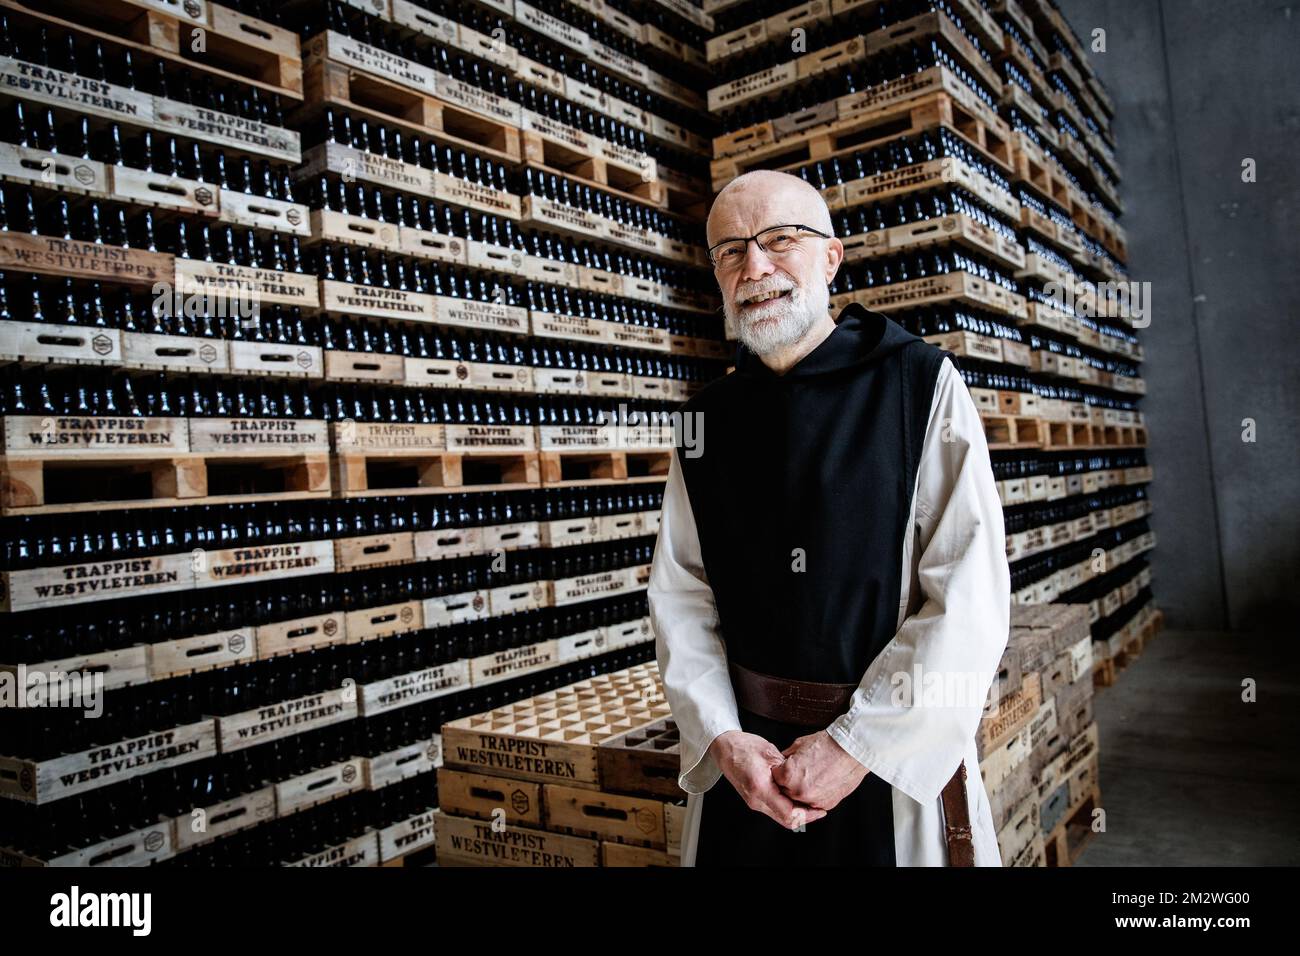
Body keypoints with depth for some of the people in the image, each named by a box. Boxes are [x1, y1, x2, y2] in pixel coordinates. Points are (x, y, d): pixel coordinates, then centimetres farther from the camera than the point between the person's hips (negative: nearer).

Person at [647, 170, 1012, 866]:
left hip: (898, 759, -3)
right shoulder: (705, 417, 3)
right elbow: (681, 593, 3)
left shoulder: (923, 385, -7)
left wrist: (858, 744, -15)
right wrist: (722, 736, -9)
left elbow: (971, 595, -13)